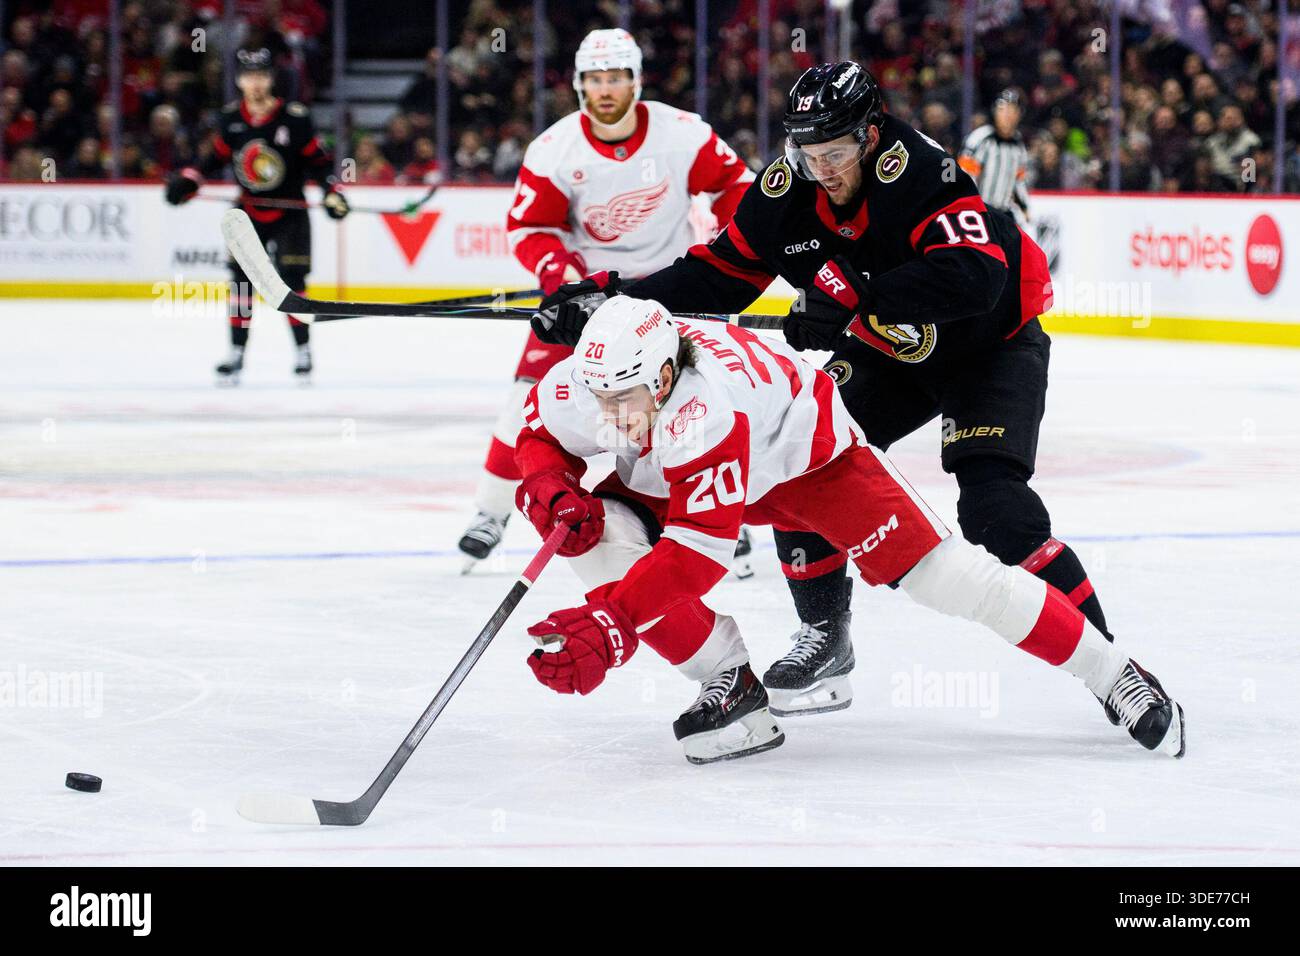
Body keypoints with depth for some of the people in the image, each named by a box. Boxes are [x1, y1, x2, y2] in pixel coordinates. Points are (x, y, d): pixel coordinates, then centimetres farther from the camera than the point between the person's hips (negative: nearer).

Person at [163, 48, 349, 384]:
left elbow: (318, 160, -7)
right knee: (241, 280, -2)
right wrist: (187, 181, -2)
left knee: (291, 281, -9)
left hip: (289, 214, -3)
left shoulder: (295, 118, -14)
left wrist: (331, 192, -20)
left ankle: (303, 352, 5)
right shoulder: (230, 118, -2)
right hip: (249, 213, 3)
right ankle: (236, 354, 5)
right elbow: (217, 157, 10)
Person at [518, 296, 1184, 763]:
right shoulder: (578, 387, -26)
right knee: (599, 533, -20)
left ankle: (1113, 675, 0)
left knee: (936, 571, -14)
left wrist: (610, 624, -53)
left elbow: (698, 549, -46)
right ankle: (730, 683, -7)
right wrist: (548, 490, -25)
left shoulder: (702, 410, -44)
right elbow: (539, 436, -2)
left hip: (805, 451, -6)